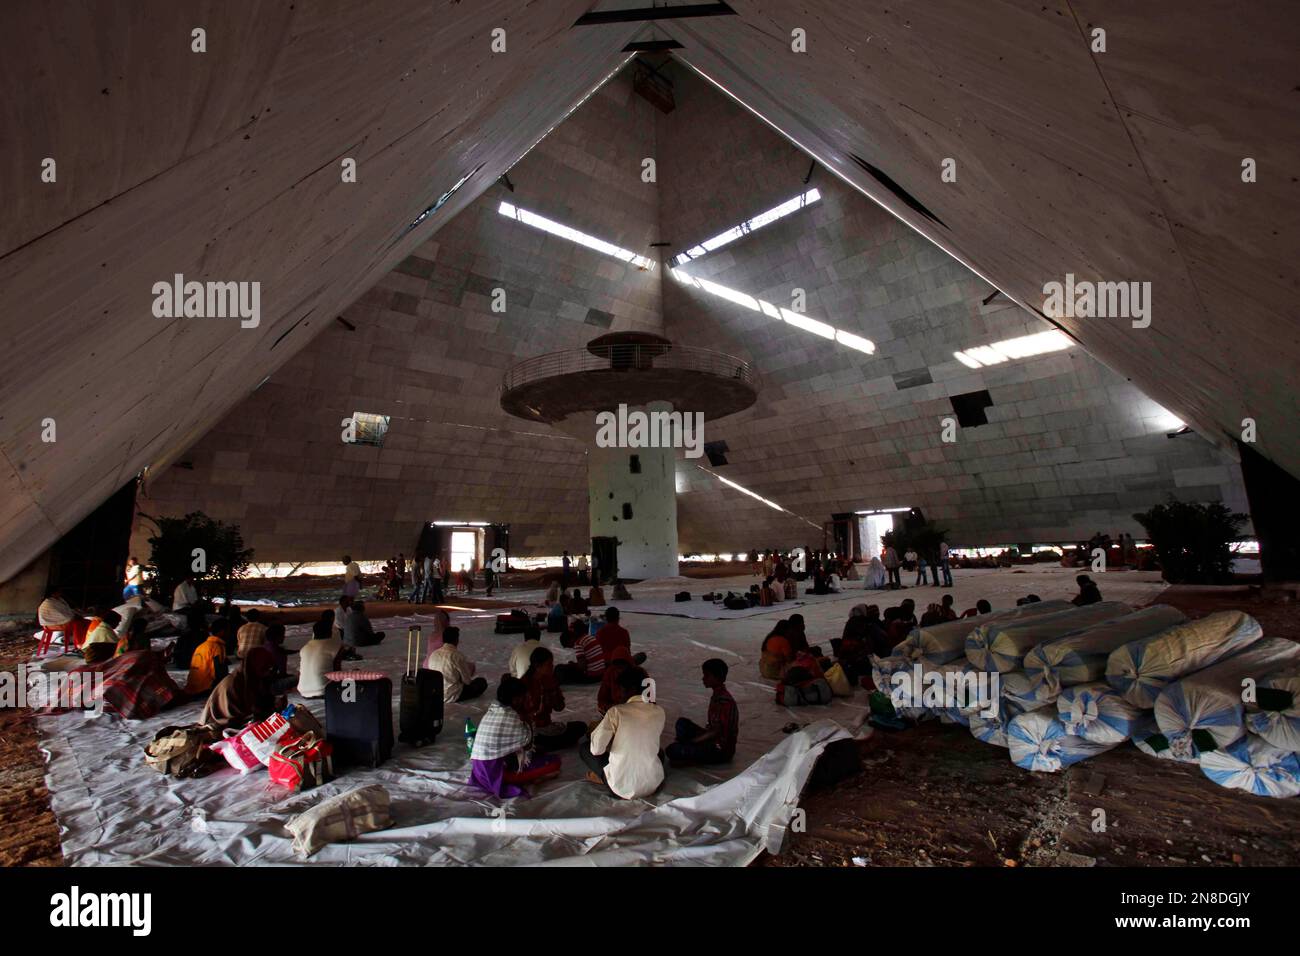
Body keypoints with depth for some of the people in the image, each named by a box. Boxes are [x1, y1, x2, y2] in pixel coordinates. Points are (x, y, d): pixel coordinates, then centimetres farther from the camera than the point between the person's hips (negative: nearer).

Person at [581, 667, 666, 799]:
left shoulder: (616, 711, -16)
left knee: (583, 744, 16)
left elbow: (596, 749, -13)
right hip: (654, 785, 3)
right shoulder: (659, 711, -3)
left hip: (623, 788, -3)